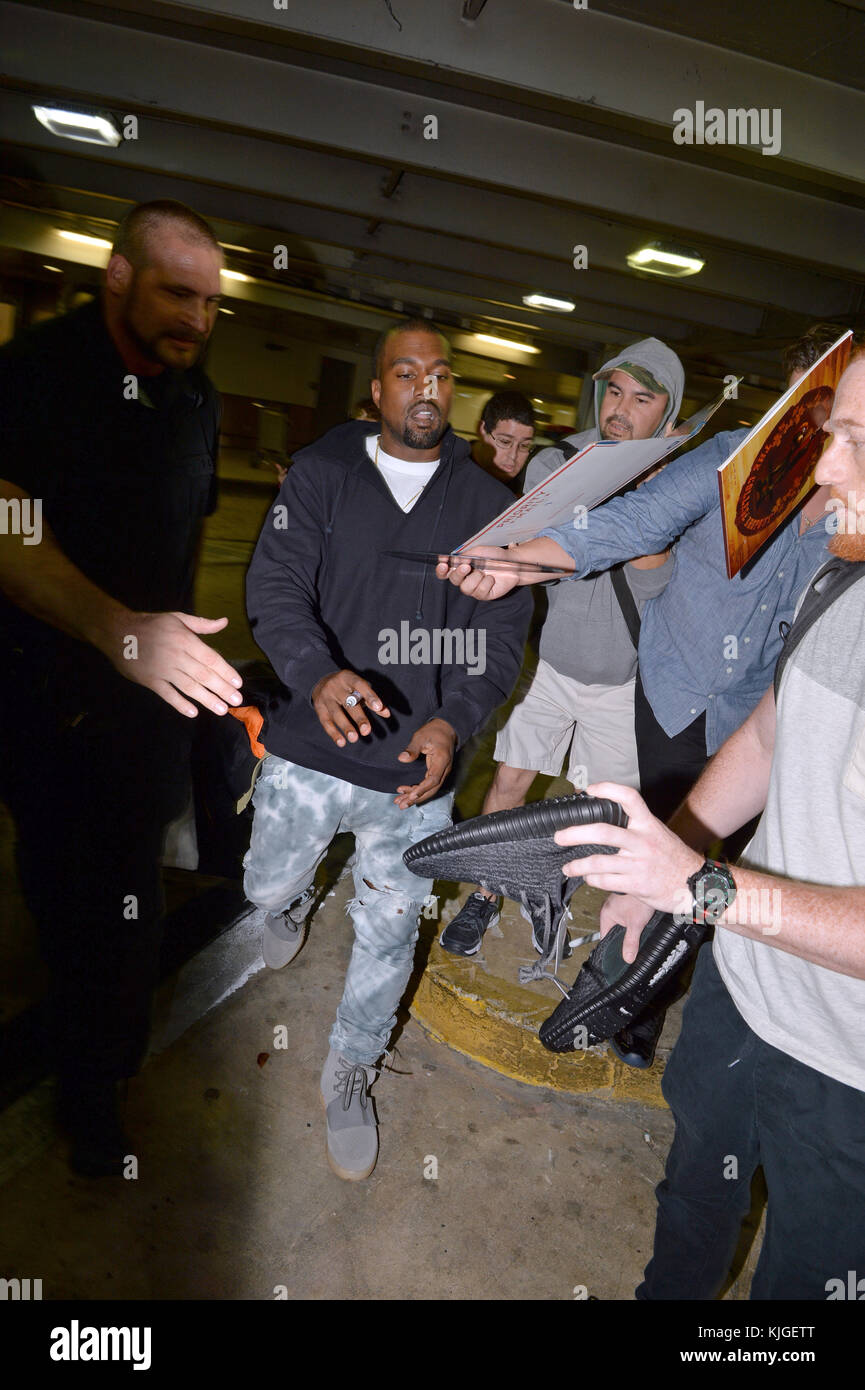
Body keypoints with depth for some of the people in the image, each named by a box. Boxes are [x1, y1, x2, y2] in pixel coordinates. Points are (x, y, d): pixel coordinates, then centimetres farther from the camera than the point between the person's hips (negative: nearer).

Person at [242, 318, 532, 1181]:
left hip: (419, 768, 1)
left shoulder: (487, 502, 2)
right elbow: (274, 587, -12)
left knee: (389, 935, 13)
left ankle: (349, 1080, 39)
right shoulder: (322, 473, -2)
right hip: (310, 752, 0)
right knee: (267, 886, 20)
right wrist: (319, 673, -32)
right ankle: (291, 906, 61)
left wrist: (453, 722, -16)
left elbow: (505, 634, 1)